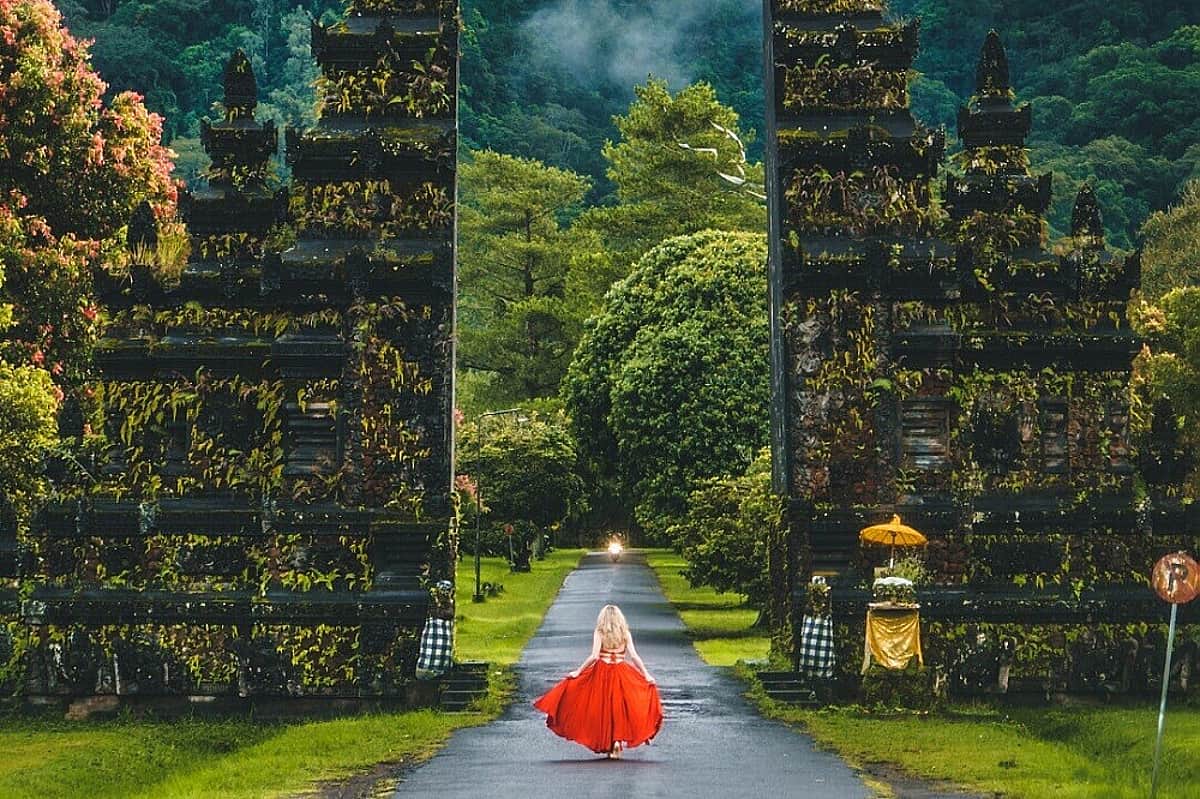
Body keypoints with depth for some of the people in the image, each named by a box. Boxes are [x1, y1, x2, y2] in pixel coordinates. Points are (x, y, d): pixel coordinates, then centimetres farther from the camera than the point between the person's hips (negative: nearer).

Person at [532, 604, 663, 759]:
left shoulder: (599, 633, -4)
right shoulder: (626, 634, 2)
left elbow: (594, 656, -13)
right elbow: (634, 656, -5)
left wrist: (578, 671, -7)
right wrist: (646, 675, -1)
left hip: (601, 674, -1)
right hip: (621, 675, 1)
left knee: (601, 709, 8)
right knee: (619, 709, 10)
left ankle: (606, 745, 8)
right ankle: (618, 741, -3)